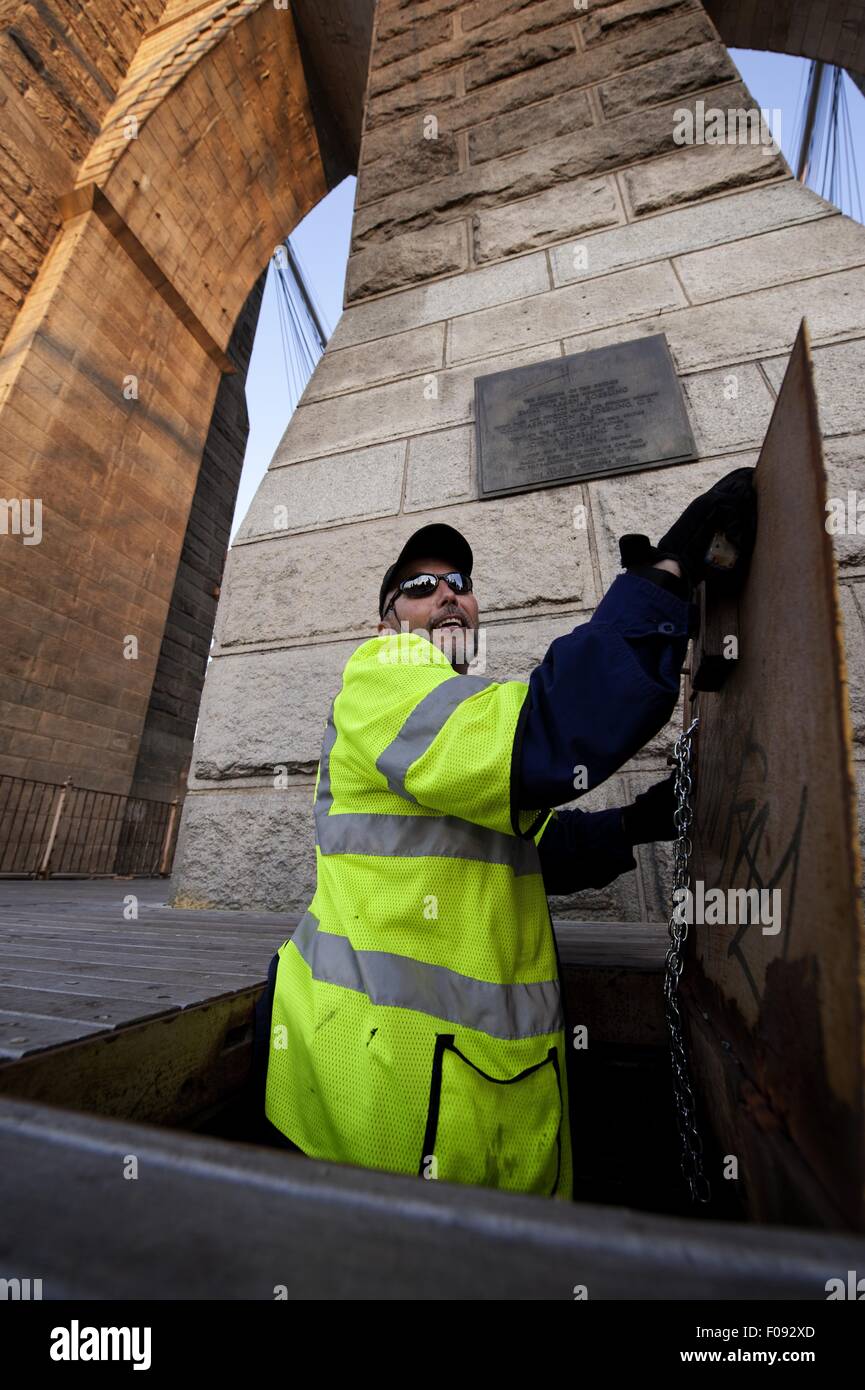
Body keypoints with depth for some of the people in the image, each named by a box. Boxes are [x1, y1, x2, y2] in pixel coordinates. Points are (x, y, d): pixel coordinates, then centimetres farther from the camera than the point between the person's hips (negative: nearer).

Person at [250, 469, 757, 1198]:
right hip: (386, 1059, -8)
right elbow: (532, 743, -31)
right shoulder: (378, 673, -12)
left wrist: (632, 825, 5)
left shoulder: (477, 714, 16)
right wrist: (666, 575, -24)